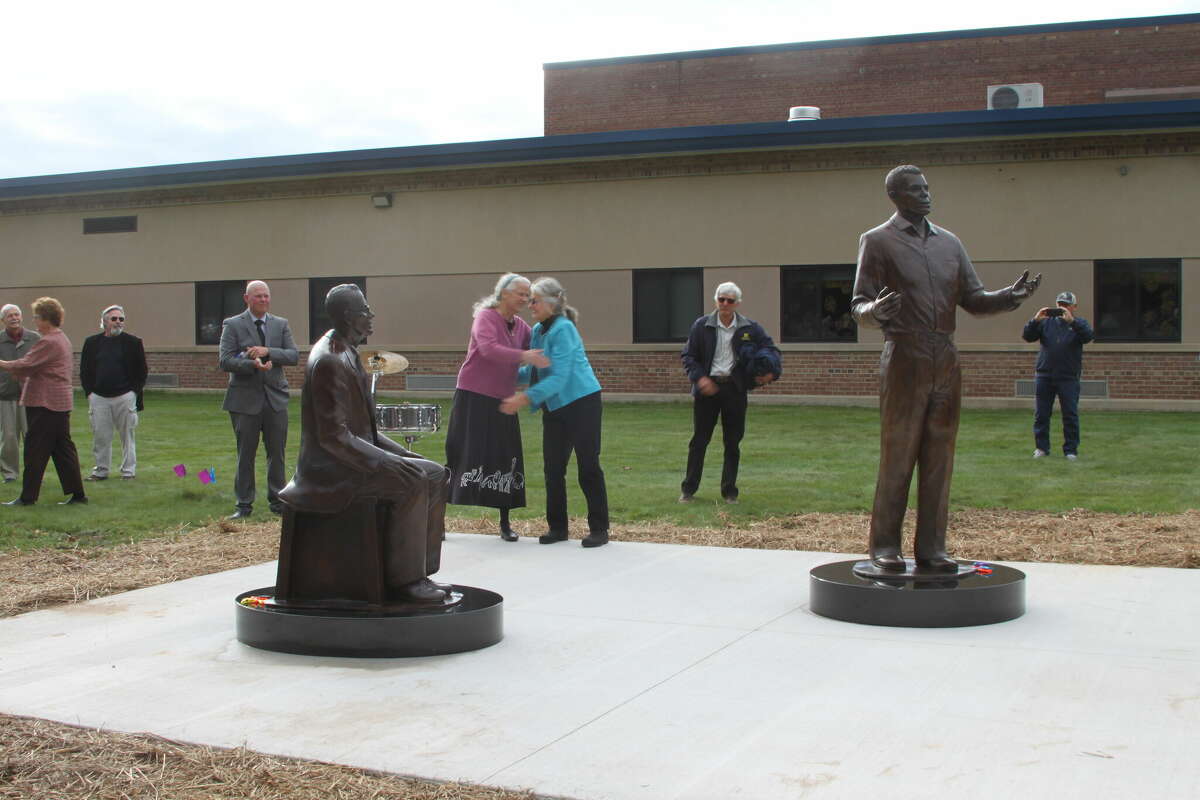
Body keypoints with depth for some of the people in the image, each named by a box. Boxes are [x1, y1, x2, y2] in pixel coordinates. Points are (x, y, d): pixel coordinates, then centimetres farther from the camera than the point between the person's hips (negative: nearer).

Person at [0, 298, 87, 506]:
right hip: (61, 401, 10)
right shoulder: (63, 339, 17)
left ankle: (28, 496, 2)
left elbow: (25, 365, -18)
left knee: (35, 450, -3)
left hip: (45, 403, -10)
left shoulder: (48, 342, -17)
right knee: (63, 448, 10)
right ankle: (77, 493, 10)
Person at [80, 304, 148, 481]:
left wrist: (135, 392, -3)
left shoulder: (133, 342, 3)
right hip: (99, 397, 2)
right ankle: (101, 470, 15)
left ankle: (128, 470, 13)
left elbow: (142, 371, 5)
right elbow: (84, 370, 13)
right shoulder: (92, 342, 9)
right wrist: (89, 392, 3)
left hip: (125, 397, -2)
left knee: (127, 435, 4)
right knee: (100, 436, 4)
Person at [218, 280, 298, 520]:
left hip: (275, 398, 3)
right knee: (245, 454, 4)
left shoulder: (281, 324, 9)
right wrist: (253, 364, -23)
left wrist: (268, 351, -16)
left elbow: (293, 356, 0)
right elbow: (225, 361, -8)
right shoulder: (233, 325, 0)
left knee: (277, 453, 7)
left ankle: (276, 500, 19)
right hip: (245, 399, -2)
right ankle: (244, 504, 12)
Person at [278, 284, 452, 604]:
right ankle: (403, 580, -16)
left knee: (435, 475, 3)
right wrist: (386, 462, -26)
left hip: (355, 454, 10)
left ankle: (421, 571, 5)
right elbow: (333, 436, -24)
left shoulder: (346, 352, 13)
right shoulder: (329, 362, -20)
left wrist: (400, 453, 11)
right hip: (332, 469, -10)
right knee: (411, 483, -26)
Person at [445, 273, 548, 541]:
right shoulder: (485, 317, -11)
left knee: (506, 459, 4)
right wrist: (523, 356, -39)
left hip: (502, 402, 6)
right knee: (464, 457, -5)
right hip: (473, 398, -6)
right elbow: (488, 348, -30)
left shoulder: (521, 326, 9)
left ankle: (505, 523, 14)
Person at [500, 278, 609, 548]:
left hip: (581, 403, -8)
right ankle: (557, 527, 17)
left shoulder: (563, 330, -17)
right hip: (554, 408, 8)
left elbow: (559, 377, -24)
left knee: (588, 467, -3)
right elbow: (533, 371, 21)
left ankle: (599, 529, 5)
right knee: (553, 467, 7)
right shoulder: (538, 330, 9)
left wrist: (525, 398, -28)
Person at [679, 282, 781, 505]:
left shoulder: (750, 328, 2)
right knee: (699, 440, 2)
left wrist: (771, 371, -12)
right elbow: (687, 356, 3)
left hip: (735, 388, 1)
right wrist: (699, 378, -13)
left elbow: (771, 349, 8)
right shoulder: (702, 326, 0)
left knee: (733, 443, 5)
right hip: (708, 387, -1)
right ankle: (689, 489, 10)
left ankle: (729, 491, 14)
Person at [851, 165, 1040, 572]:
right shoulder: (878, 241, 3)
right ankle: (885, 546, 5)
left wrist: (1010, 296, -3)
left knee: (939, 459, 5)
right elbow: (858, 306, -1)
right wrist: (875, 312, -25)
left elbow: (974, 299, 16)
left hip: (946, 362, 5)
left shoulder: (949, 243, 18)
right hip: (904, 361, -5)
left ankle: (931, 547, 11)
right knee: (897, 458, -4)